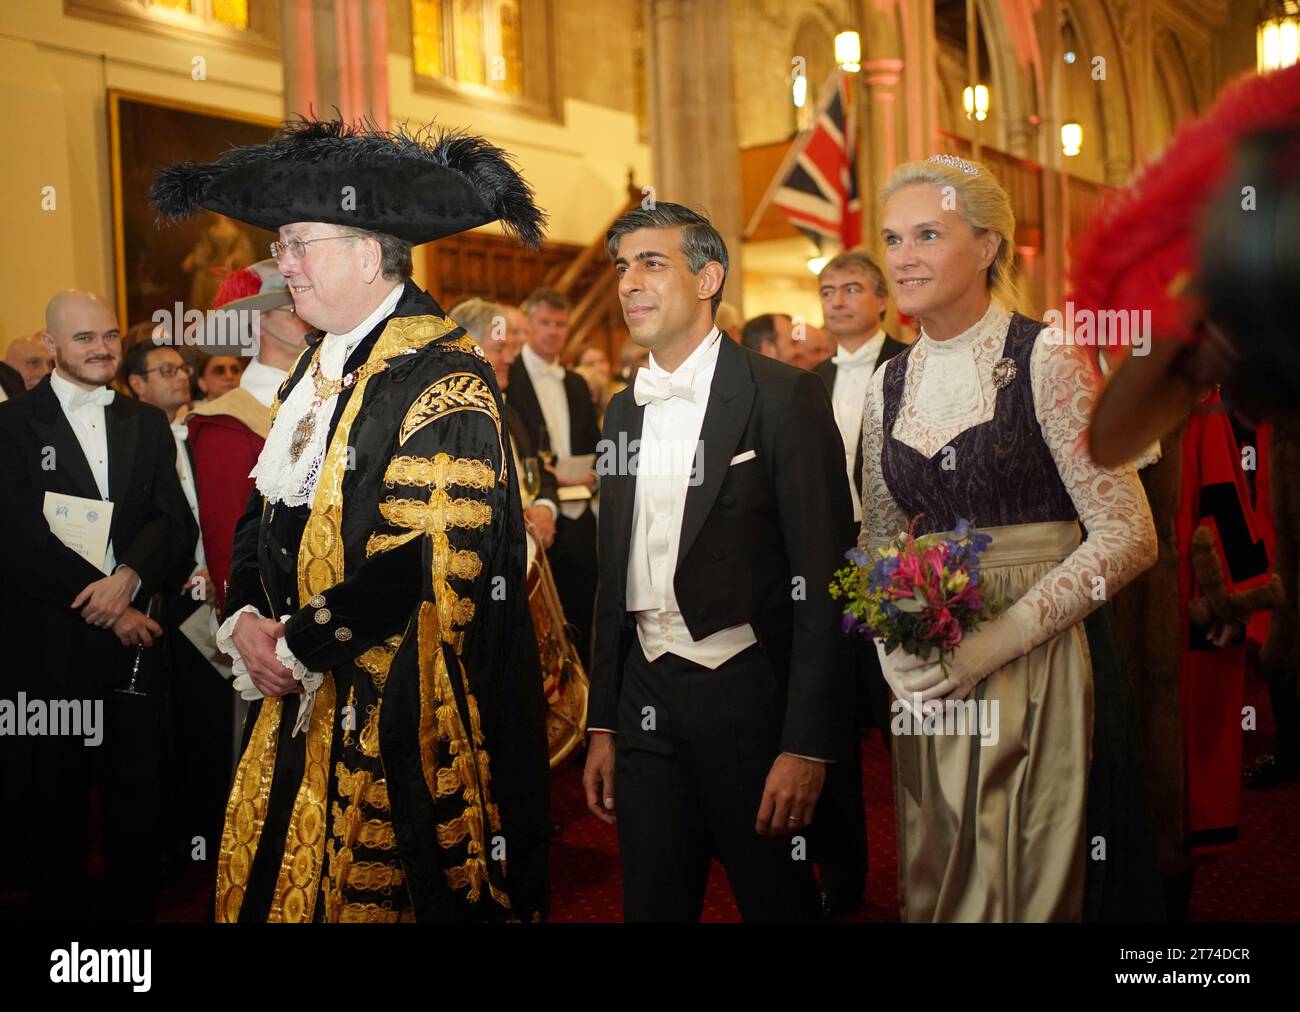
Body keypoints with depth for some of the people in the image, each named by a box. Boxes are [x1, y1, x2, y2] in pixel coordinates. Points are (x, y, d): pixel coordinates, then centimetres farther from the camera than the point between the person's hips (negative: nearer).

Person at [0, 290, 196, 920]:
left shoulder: (148, 423, 11)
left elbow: (173, 520, 2)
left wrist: (129, 577, -18)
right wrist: (104, 608, -14)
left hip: (135, 637, 3)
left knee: (136, 795, 10)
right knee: (52, 803, 10)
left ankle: (135, 908, 25)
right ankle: (60, 906, 27)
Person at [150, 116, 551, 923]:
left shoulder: (445, 381, -16)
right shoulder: (319, 369, 11)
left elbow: (428, 568, -23)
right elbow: (269, 514, 17)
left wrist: (298, 648, -14)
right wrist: (246, 619, -1)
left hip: (400, 717, -8)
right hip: (303, 704, 8)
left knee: (379, 894, 4)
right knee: (271, 888, 14)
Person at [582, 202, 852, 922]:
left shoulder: (785, 397, -9)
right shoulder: (624, 410, 10)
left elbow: (821, 581, -12)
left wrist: (807, 745, -16)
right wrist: (603, 725, 13)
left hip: (747, 694, -5)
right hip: (645, 700, 5)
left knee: (776, 901, 10)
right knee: (651, 902, 14)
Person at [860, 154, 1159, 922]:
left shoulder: (1047, 361, -9)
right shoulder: (890, 384, 7)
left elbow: (1129, 535, -12)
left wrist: (998, 640, -19)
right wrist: (894, 642, -5)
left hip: (1036, 673, -4)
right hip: (926, 679, 5)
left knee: (1033, 884, 7)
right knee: (937, 885, 14)